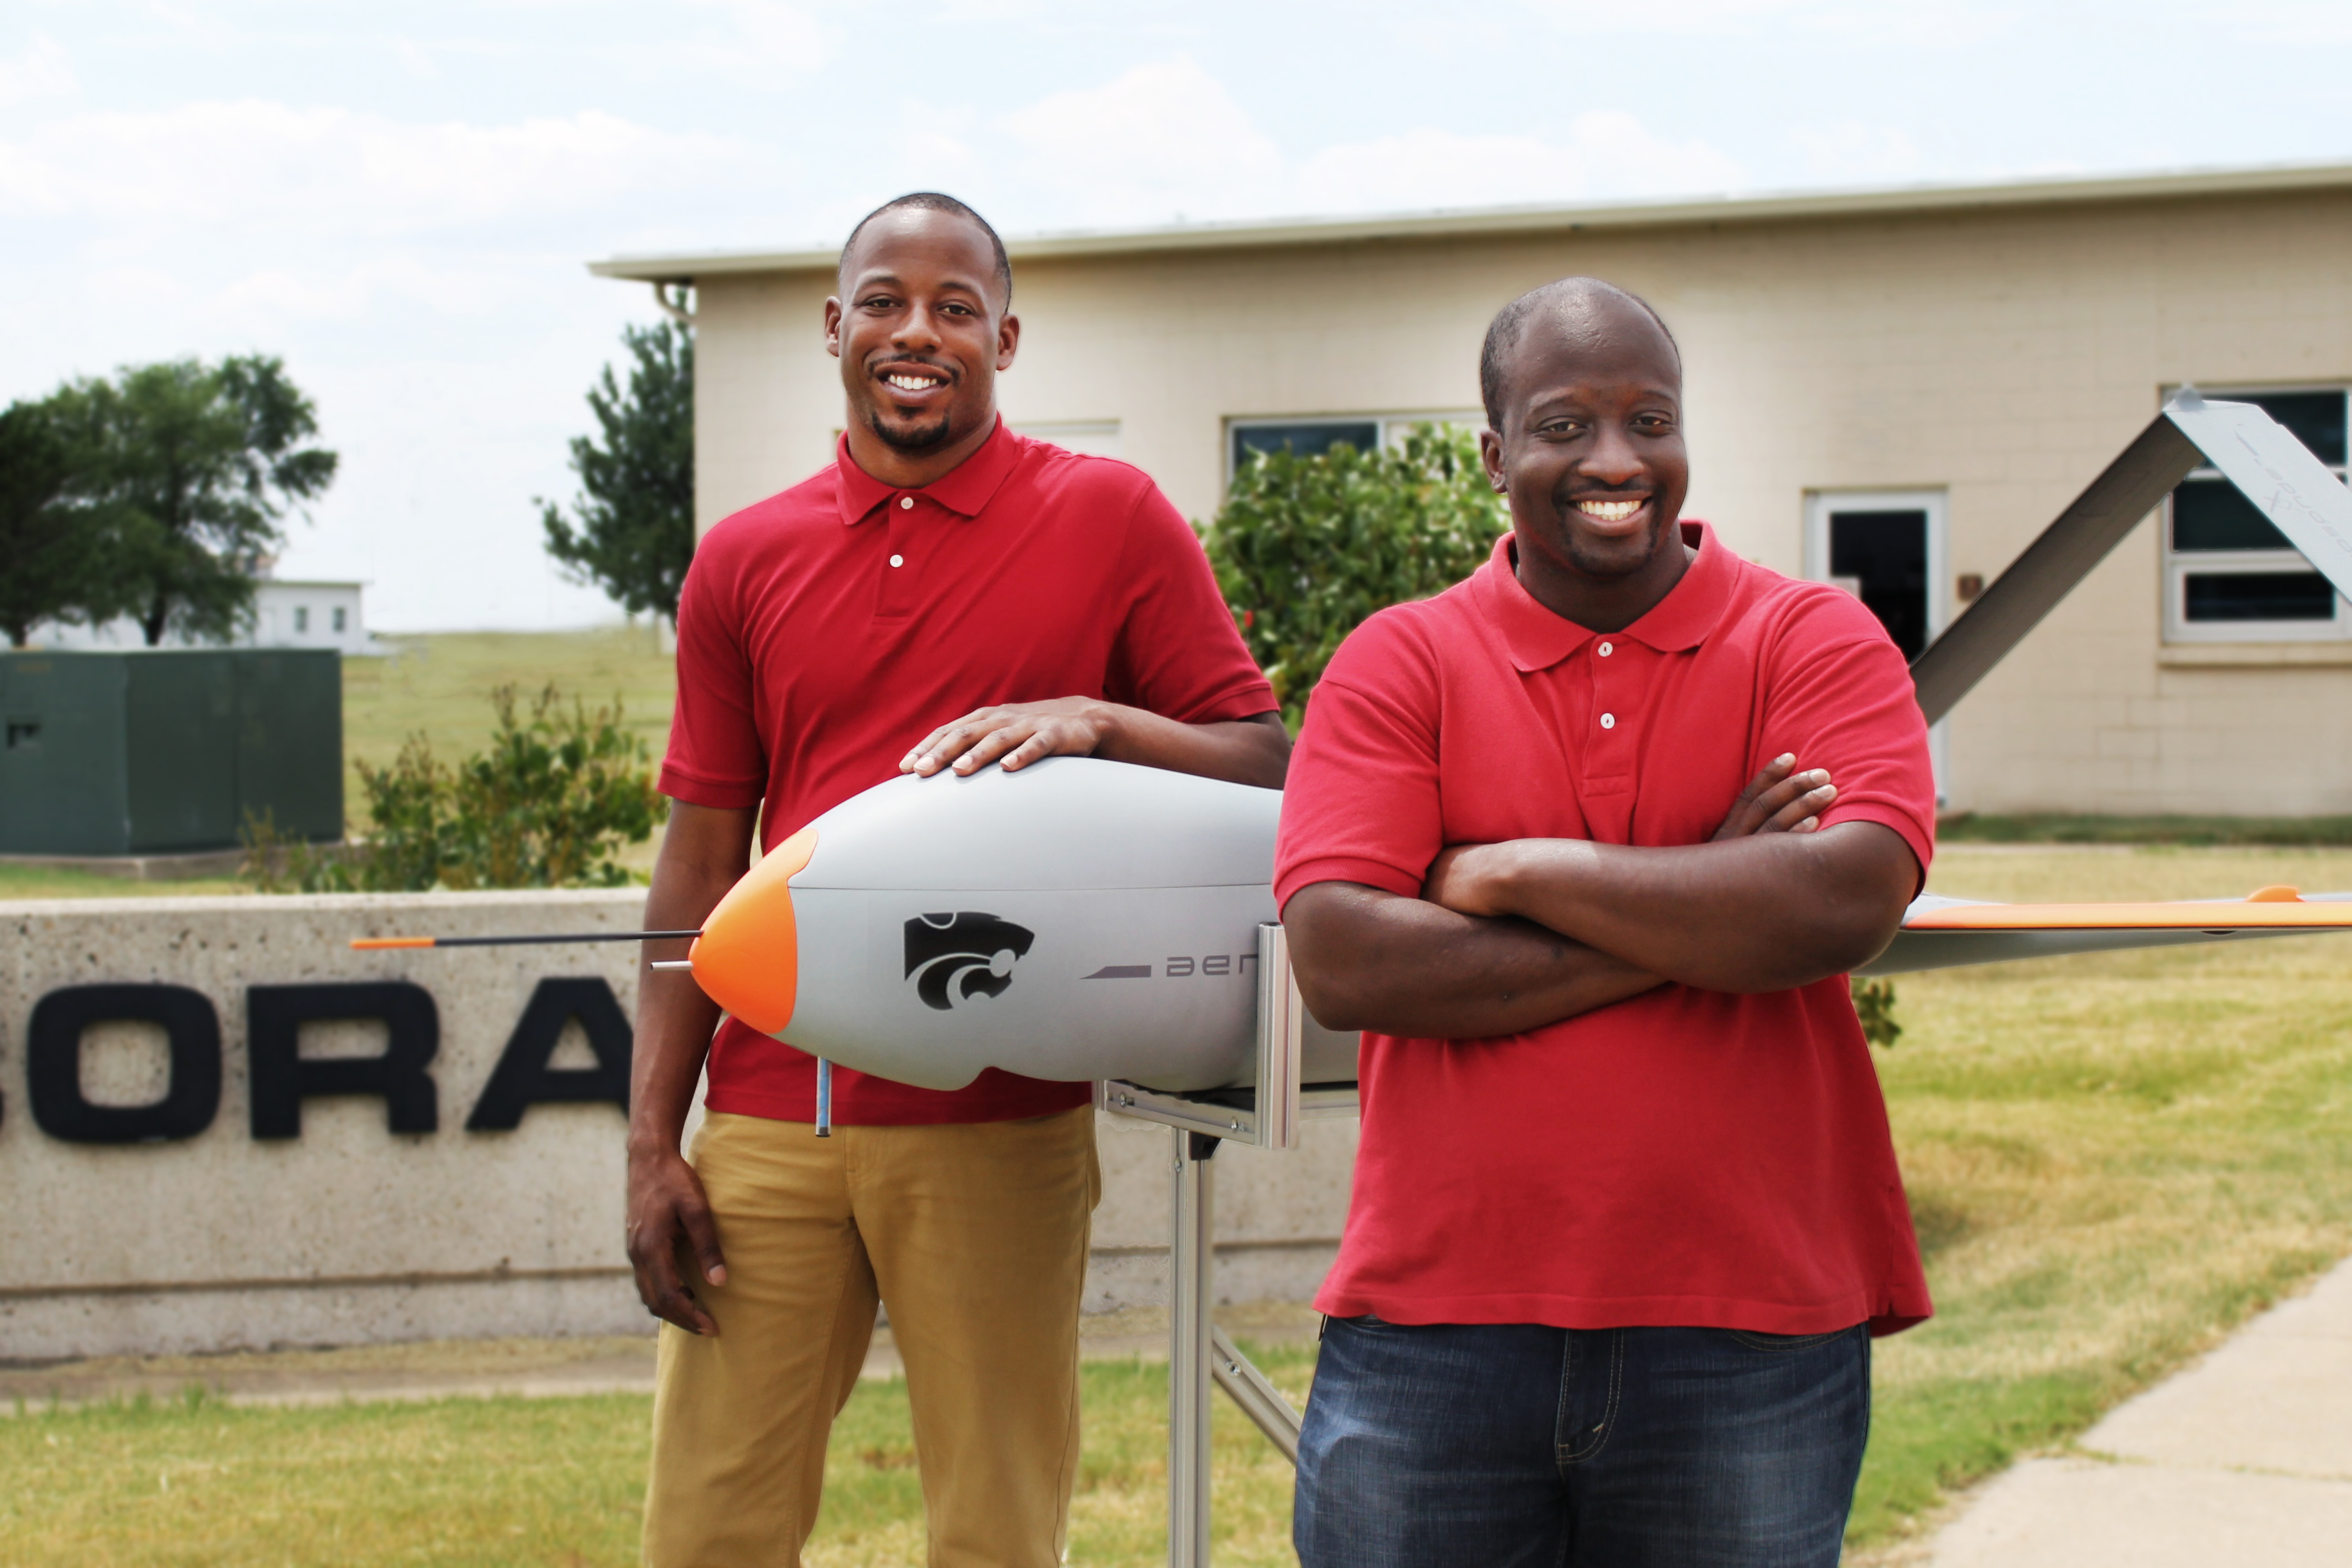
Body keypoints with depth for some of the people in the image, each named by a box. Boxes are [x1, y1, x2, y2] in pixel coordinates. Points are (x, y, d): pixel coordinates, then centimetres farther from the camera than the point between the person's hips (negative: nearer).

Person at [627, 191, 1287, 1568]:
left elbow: (1264, 768, 2)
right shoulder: (746, 562, 11)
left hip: (1000, 1131, -3)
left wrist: (1093, 721, -17)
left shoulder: (1113, 519, 3)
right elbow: (699, 869, 11)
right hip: (766, 1124, 3)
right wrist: (652, 1145, 5)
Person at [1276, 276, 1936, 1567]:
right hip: (1434, 1333, 0)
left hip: (1747, 1348, 0)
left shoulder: (1814, 642, 3)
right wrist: (1701, 923, -11)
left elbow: (1847, 904, -15)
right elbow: (1341, 964, -11)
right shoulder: (1396, 665, 4)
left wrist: (1522, 872, -10)